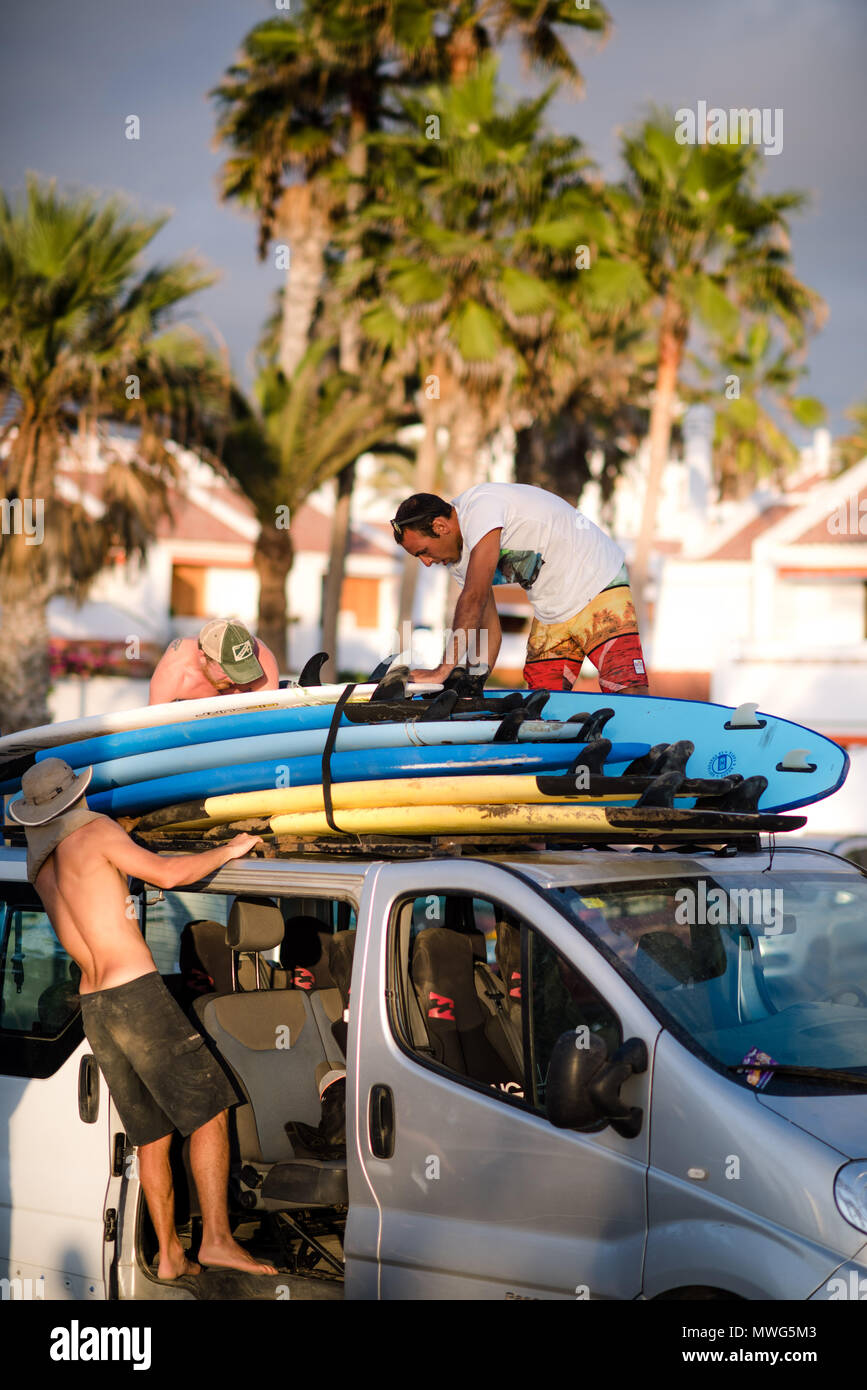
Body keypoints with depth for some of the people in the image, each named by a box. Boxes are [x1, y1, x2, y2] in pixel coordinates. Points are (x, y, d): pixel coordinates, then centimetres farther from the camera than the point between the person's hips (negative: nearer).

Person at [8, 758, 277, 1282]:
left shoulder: (39, 864, 15)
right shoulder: (94, 830, -6)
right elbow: (167, 874, -15)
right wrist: (228, 851, -1)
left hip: (93, 1004, 7)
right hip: (137, 994, -7)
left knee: (152, 1135, 13)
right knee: (208, 1111, -4)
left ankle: (169, 1254, 13)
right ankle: (216, 1238, -12)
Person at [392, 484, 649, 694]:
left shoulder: (481, 506, -24)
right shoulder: (456, 556, 4)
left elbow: (475, 598, -29)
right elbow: (487, 625, 5)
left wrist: (444, 669, -28)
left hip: (599, 588, -9)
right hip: (551, 615, 9)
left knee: (628, 693, -21)